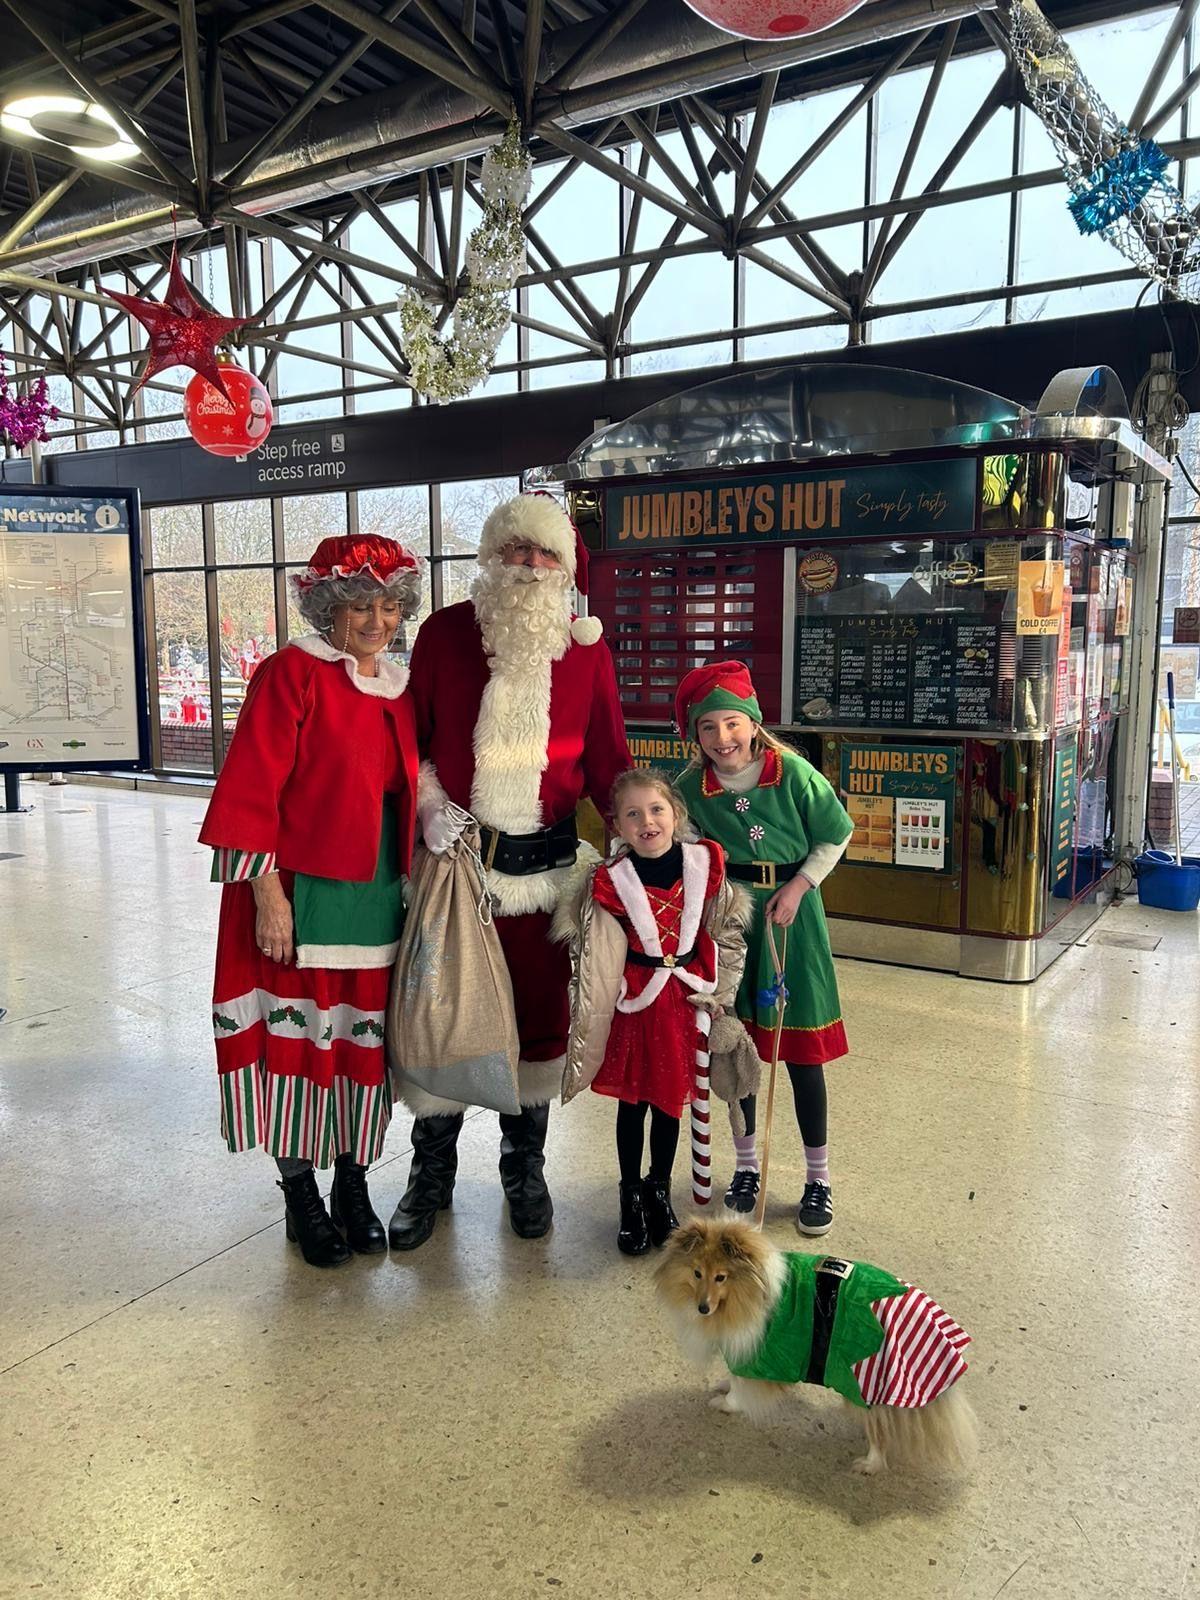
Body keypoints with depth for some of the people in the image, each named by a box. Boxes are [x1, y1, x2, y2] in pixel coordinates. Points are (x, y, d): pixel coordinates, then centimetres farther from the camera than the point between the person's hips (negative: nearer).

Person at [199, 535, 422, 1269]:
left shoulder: (401, 688, 11)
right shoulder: (292, 673, -8)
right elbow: (250, 790, -13)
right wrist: (267, 892, -17)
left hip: (379, 889, 6)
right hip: (302, 888, -5)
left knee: (366, 1036, 12)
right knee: (299, 1035, 3)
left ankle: (354, 1183, 28)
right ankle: (301, 1195, 21)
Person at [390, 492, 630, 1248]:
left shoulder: (587, 648, 2)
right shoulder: (445, 632, -1)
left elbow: (608, 761, 4)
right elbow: (412, 737, 6)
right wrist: (430, 805, -8)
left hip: (544, 863, 1)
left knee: (541, 1010, 11)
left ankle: (525, 1165, 32)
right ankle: (433, 1170, 28)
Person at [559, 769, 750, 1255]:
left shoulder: (705, 864, -6)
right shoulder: (610, 881, -12)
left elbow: (727, 934, 5)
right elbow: (591, 960, -8)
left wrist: (718, 993, 3)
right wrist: (587, 1027, -8)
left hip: (687, 998, 2)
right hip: (635, 1000, -2)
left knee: (671, 1100, 14)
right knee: (632, 1100, 11)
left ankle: (659, 1191, 35)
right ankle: (631, 1200, 30)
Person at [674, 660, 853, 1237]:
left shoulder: (793, 773, -13)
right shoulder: (692, 785, -7)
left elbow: (836, 836, -3)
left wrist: (798, 888, -11)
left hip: (789, 916, -2)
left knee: (801, 1049, 4)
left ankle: (818, 1177, 21)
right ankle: (745, 1166, 31)